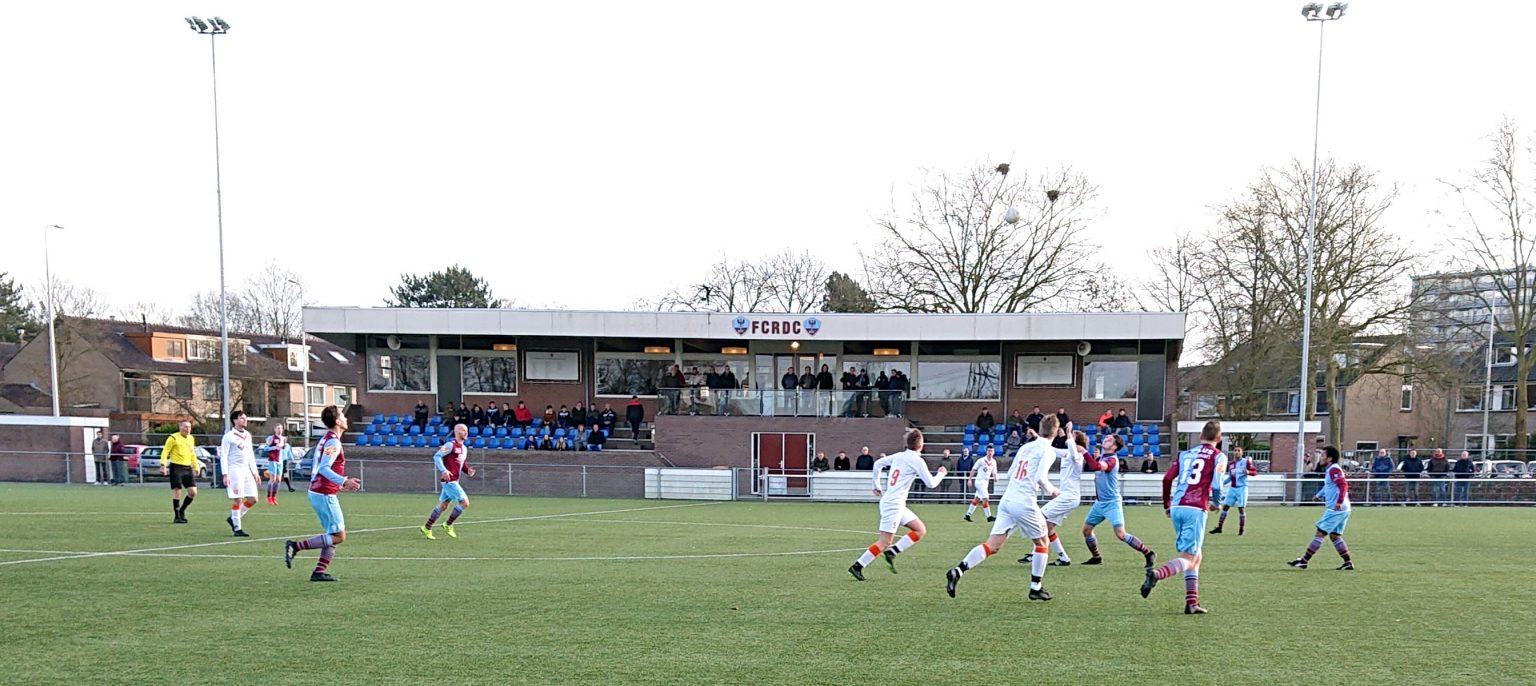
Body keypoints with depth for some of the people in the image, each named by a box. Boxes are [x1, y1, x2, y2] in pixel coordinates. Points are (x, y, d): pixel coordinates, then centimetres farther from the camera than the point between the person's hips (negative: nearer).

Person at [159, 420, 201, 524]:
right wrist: (163, 465, -16)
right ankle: (177, 517, 4)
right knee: (177, 492, -5)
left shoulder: (191, 438, 15)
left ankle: (182, 510, 20)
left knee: (193, 492, -1)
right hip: (176, 467, -6)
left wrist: (196, 467, 23)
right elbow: (165, 452, -7)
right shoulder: (173, 438, -5)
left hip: (188, 468, 6)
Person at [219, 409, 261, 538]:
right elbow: (223, 455, -9)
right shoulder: (229, 436, -5)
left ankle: (232, 518, 21)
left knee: (253, 499, 4)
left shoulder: (247, 435, 16)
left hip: (246, 470, 7)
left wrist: (254, 472, 19)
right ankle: (237, 528, 0)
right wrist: (225, 474, -16)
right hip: (234, 470, -7)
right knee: (237, 499, -7)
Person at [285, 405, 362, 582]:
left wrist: (340, 484, 25)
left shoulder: (325, 440, 15)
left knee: (335, 535, 12)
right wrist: (344, 481, -31)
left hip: (317, 492, 10)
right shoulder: (333, 442, -15)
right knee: (338, 537, -7)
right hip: (325, 495, -10)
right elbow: (324, 468, -25)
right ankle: (295, 546, -9)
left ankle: (319, 572, 8)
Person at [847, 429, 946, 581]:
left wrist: (876, 486, 25)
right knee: (884, 542, -8)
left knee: (920, 530, 10)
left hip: (897, 505, 9)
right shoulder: (917, 461, -11)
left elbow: (877, 464, 18)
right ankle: (857, 566, -8)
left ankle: (892, 552, 3)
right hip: (893, 504, -9)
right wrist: (941, 474, 11)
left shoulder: (899, 456, 9)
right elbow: (931, 483, -9)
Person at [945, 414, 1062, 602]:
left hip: (1007, 500, 6)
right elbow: (1040, 478, -14)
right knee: (1042, 542, 16)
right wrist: (1051, 490, 4)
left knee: (992, 545, 0)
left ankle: (957, 571, -17)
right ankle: (1036, 588, 18)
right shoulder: (1048, 451, -3)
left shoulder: (1025, 447, 19)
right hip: (1025, 503, -6)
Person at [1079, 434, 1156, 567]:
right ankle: (1096, 558, 25)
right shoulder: (1100, 458, 9)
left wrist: (1084, 452, -32)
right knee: (1086, 530, 8)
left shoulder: (1112, 459, -18)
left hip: (1112, 503, -8)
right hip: (1099, 503, 8)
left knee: (1121, 534, -14)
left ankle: (1148, 553, -2)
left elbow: (1096, 466, -35)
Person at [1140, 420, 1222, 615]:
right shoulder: (1217, 456, 4)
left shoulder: (1185, 454, 17)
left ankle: (1191, 602, 11)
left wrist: (1166, 505, 18)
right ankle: (1156, 574, -32)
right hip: (1196, 509, -6)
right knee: (1188, 558, -5)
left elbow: (1167, 479, 8)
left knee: (1195, 556, 17)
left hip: (1177, 508, 6)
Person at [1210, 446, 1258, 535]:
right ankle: (1219, 527, 6)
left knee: (1241, 508, -2)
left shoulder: (1246, 461, -4)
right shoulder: (1231, 464, 13)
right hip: (1232, 488, 5)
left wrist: (1248, 472, -29)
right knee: (1225, 507, 2)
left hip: (1242, 488, -5)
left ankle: (1242, 529, 10)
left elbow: (1255, 472, -8)